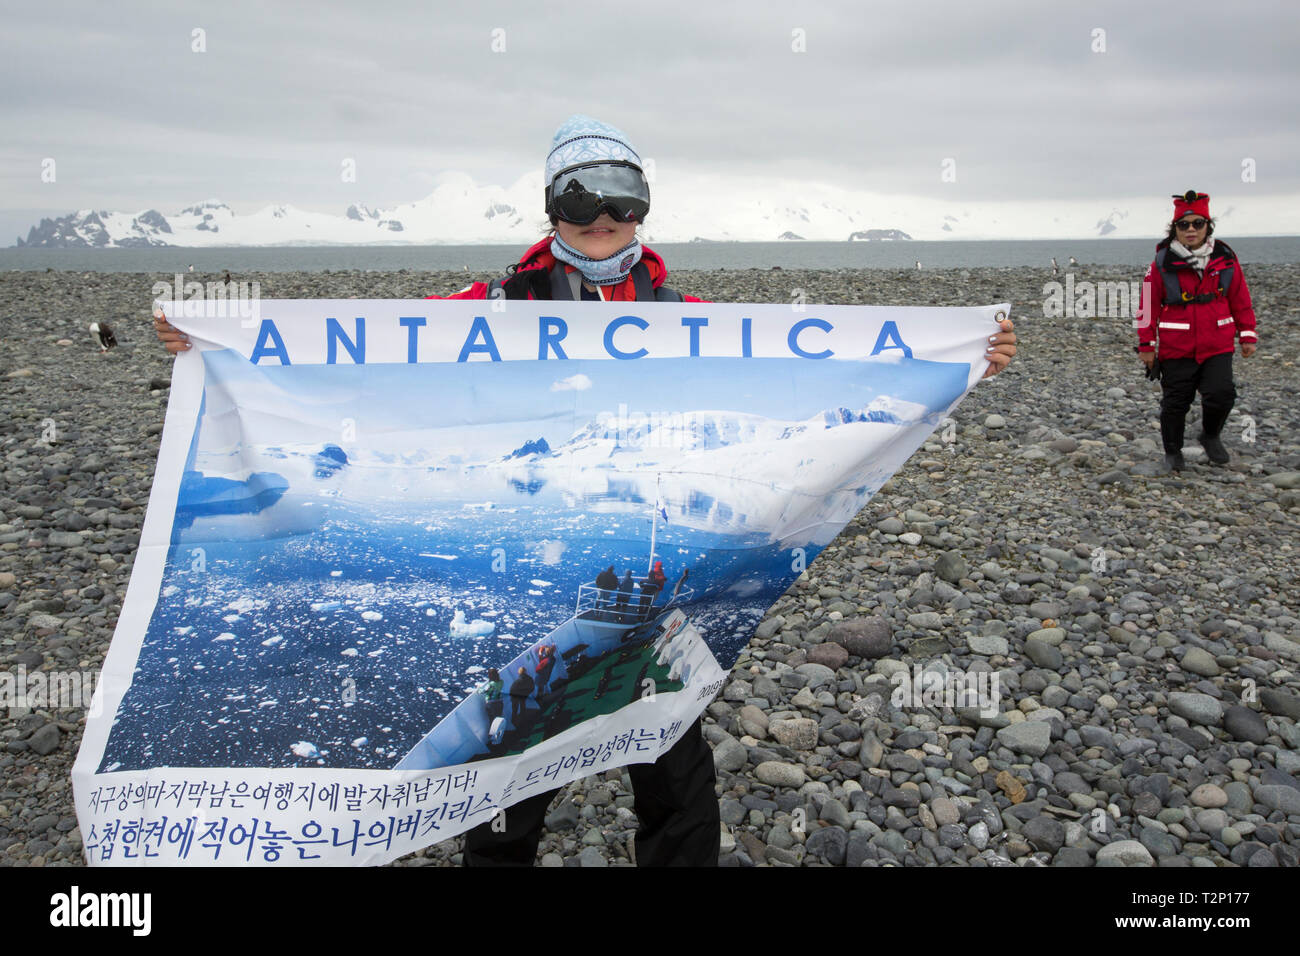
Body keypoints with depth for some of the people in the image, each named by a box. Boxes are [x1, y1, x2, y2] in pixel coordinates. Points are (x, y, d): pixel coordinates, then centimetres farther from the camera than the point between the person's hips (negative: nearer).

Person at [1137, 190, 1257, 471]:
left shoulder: (1225, 259, 3)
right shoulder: (1163, 263, -4)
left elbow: (1240, 300, 11)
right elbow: (1149, 306, -1)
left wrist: (1247, 335, 11)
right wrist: (1146, 345, -1)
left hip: (1218, 346, 1)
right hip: (1176, 348, -1)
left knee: (1221, 395, -9)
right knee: (1175, 401, 5)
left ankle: (1211, 436, 21)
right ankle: (1173, 452, 25)